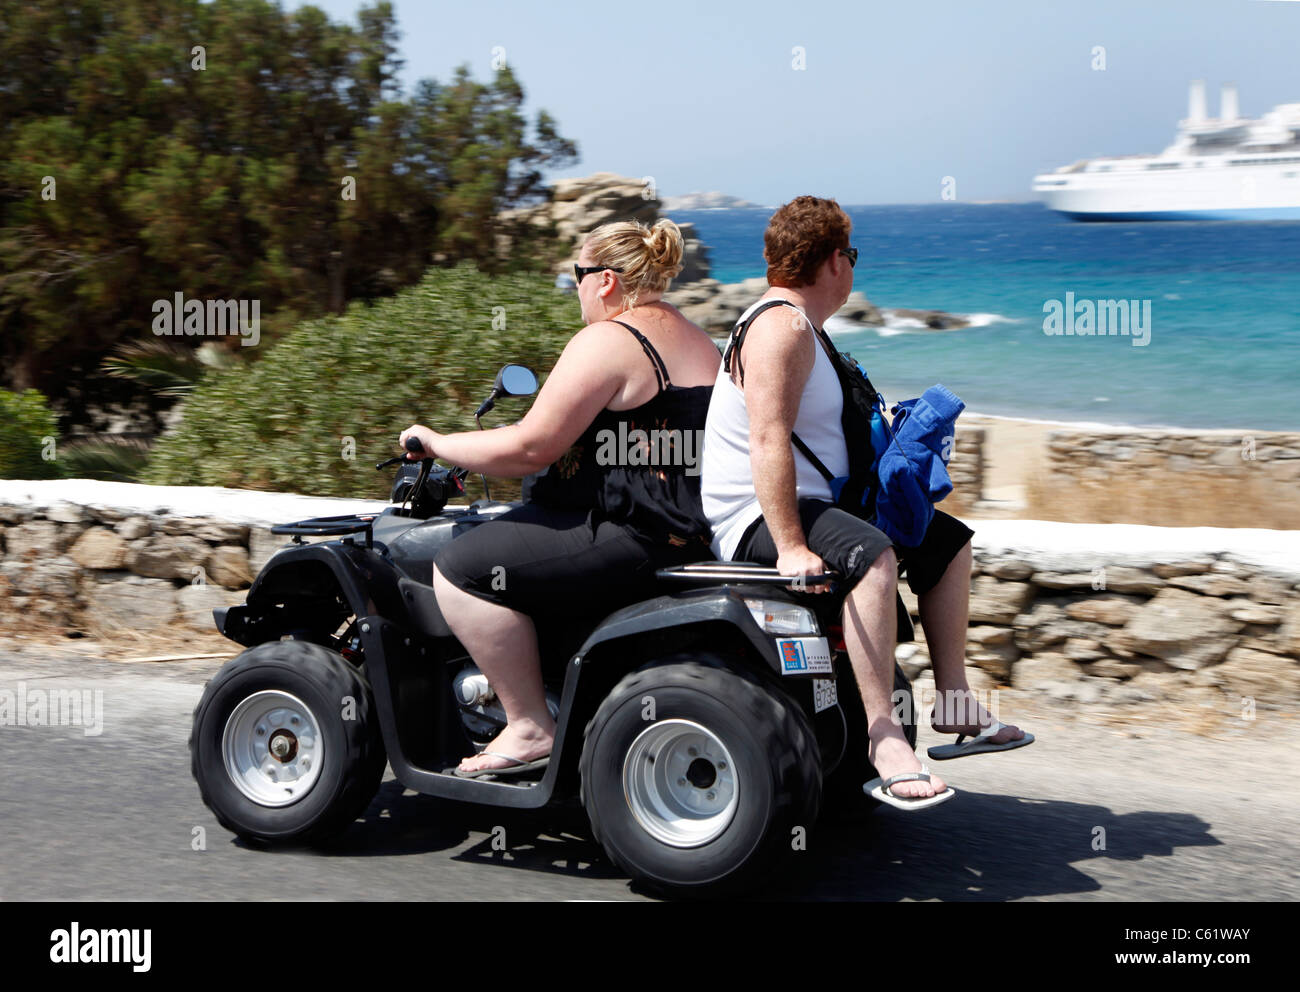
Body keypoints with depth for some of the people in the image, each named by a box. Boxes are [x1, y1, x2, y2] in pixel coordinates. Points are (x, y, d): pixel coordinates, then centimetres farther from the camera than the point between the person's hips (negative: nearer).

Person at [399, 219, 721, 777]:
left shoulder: (605, 342, -13)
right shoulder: (698, 342, 17)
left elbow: (531, 448, -18)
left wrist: (437, 444, -3)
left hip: (630, 537, -11)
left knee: (460, 568, -9)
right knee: (509, 534, 29)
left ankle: (531, 728, -10)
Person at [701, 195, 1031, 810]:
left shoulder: (798, 325, 20)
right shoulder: (782, 325, -16)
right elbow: (768, 439, -28)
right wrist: (791, 547, -36)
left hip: (811, 505, 12)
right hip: (756, 519, -12)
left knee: (948, 540, 15)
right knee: (870, 556, -38)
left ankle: (954, 707, 14)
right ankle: (885, 740, -39)